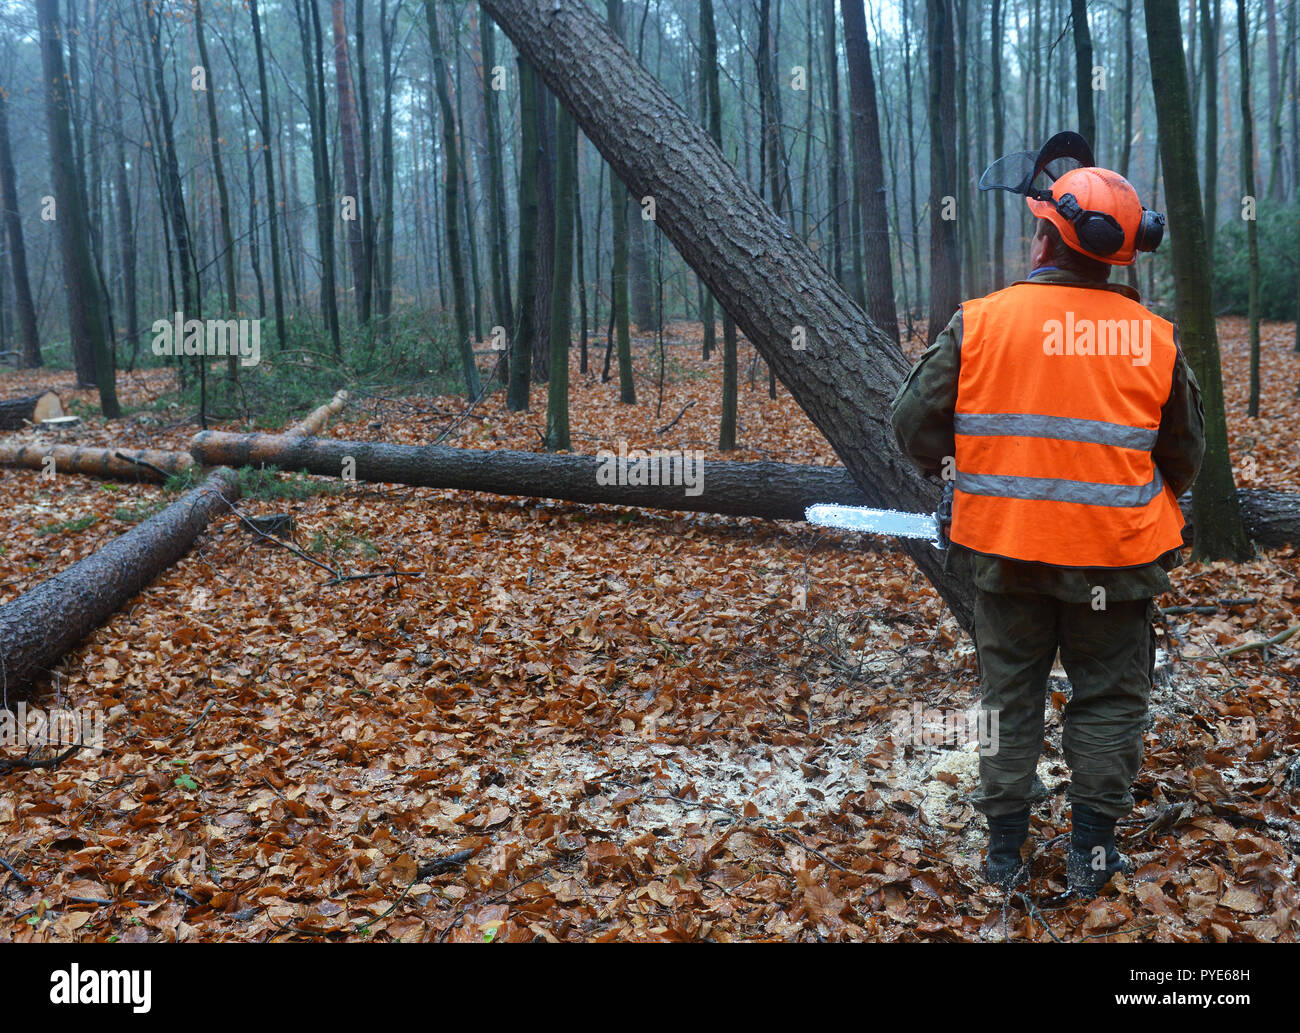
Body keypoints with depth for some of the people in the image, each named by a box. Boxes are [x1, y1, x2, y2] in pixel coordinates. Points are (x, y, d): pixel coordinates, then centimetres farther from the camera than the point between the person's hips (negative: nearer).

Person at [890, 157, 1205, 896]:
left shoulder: (978, 323, -10)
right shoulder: (1154, 339, -5)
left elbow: (917, 425, -6)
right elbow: (1186, 454, 5)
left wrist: (953, 470, 14)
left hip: (1004, 549, 0)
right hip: (1114, 558, 0)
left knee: (1010, 694, 15)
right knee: (1110, 699, 16)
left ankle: (1006, 847, 23)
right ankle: (1092, 850, 22)